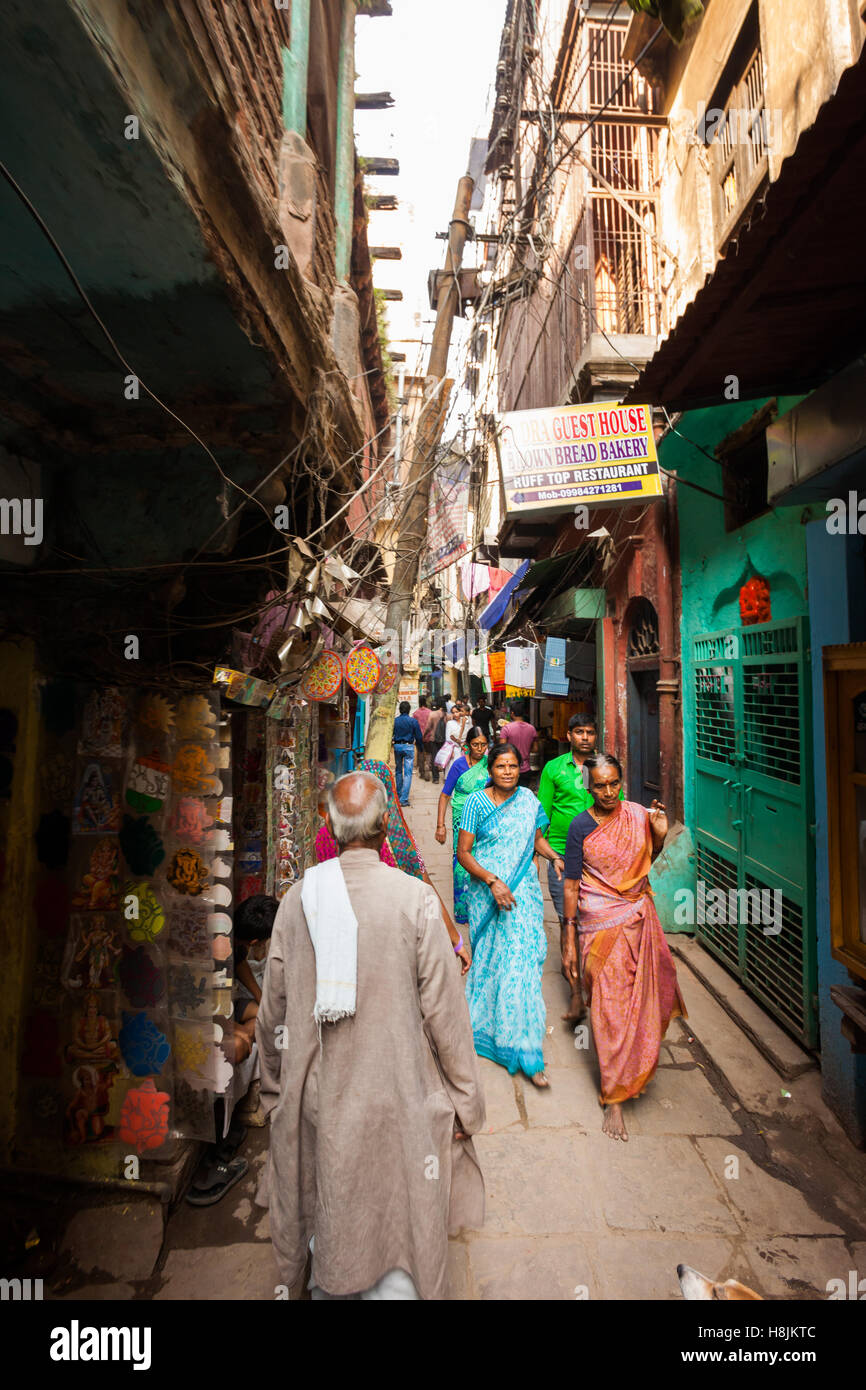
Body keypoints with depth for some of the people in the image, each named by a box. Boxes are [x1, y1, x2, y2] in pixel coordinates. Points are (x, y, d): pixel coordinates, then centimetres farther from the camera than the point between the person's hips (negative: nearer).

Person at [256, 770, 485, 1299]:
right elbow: (443, 1008, -14)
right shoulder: (415, 898, -20)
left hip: (318, 1096, 4)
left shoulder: (298, 898, -9)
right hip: (397, 1097, -3)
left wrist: (277, 1086, 17)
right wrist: (467, 1100, -1)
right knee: (398, 1225, 18)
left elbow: (274, 1008, 1)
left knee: (328, 1219, 27)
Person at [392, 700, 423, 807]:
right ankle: (404, 799, -9)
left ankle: (398, 794, 32)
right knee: (407, 773, -3)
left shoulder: (394, 721, -1)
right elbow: (418, 737, -2)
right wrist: (420, 749, 12)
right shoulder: (413, 721, -6)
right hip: (408, 747, -3)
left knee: (398, 771, 20)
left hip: (397, 746, 3)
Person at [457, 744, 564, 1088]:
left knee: (523, 963, 2)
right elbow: (463, 853, -9)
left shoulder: (528, 799, 2)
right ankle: (484, 1021, 38)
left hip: (522, 892, 2)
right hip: (486, 891, -2)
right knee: (490, 959, 10)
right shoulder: (477, 802, -8)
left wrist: (555, 857, -5)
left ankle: (528, 1056, 14)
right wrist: (493, 881, -20)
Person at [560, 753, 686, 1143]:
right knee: (610, 1006, 2)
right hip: (601, 924, -4)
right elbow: (571, 885, -9)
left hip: (639, 914, 4)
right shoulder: (581, 827, -13)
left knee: (641, 995, 18)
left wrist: (659, 834, -7)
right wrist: (569, 938, -9)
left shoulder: (638, 815, -3)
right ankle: (613, 1099, 18)